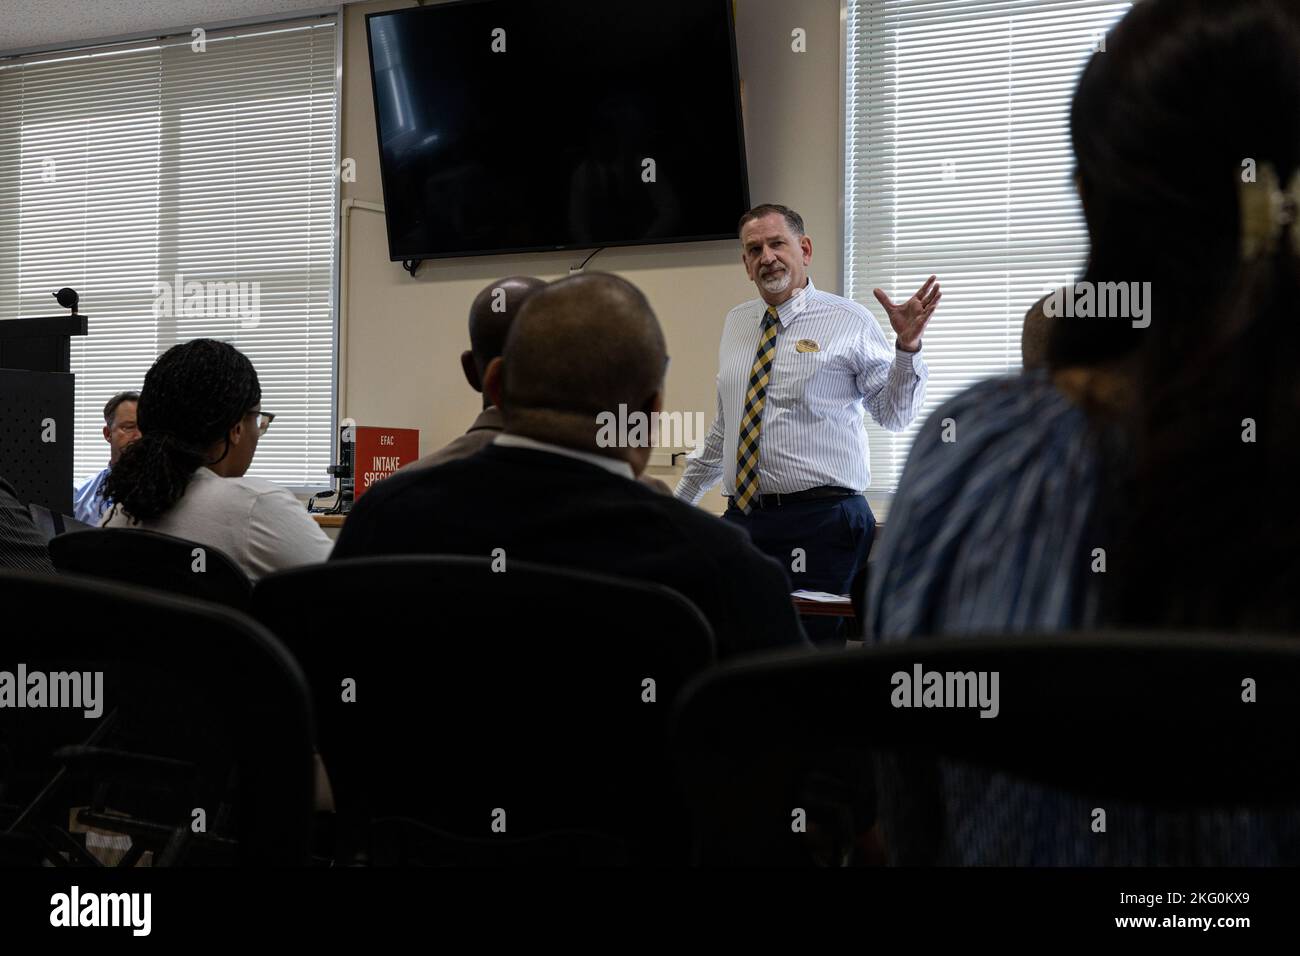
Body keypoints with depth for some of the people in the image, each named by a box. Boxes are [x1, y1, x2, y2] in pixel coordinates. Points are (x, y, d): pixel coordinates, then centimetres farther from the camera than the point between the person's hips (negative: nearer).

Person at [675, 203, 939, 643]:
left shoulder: (848, 321, 0)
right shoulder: (737, 323, 15)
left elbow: (894, 413, 1)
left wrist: (907, 347, -14)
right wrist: (682, 497, 28)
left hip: (820, 522, -5)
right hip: (742, 519, 5)